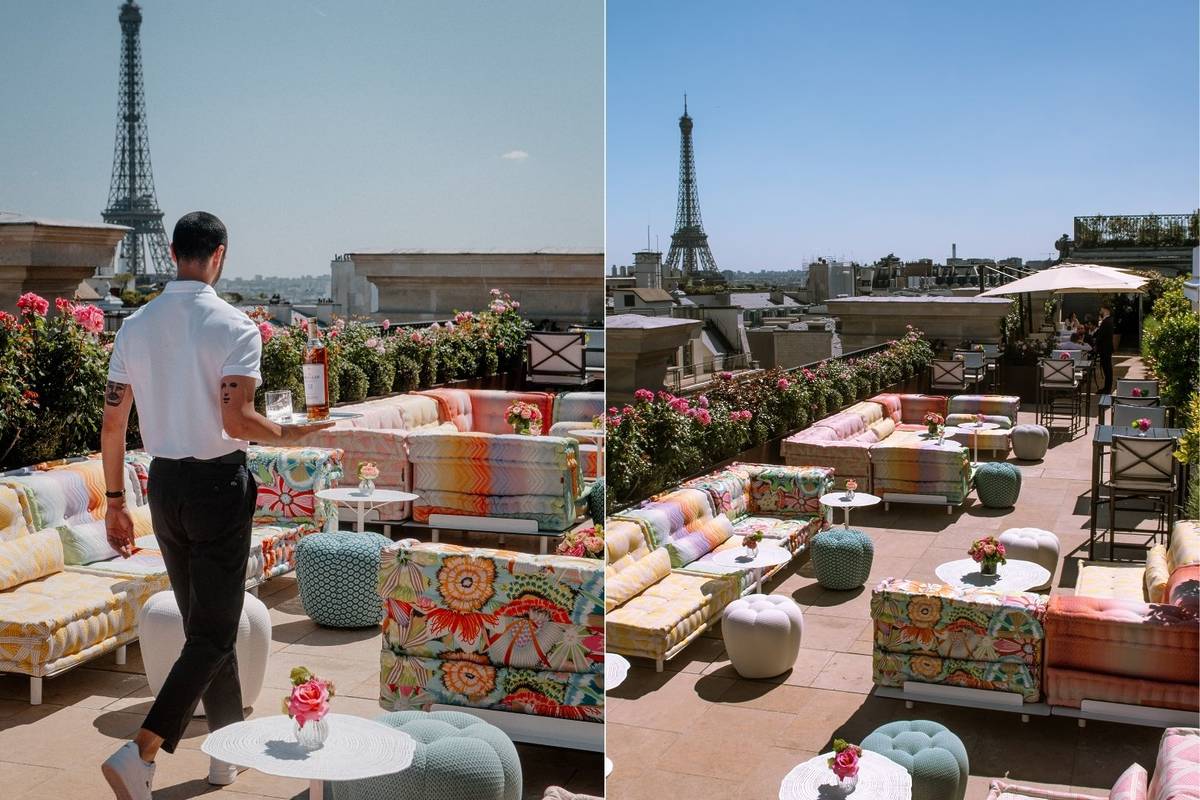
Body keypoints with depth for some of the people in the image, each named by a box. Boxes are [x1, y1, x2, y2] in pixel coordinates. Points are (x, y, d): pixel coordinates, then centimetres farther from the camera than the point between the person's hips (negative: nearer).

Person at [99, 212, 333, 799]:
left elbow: (112, 425, 5)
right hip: (218, 484, -6)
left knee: (203, 622, 18)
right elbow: (236, 421, -22)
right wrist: (288, 435, -3)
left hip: (164, 485, 6)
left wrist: (115, 502, 12)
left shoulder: (135, 326, 4)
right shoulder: (235, 327, -13)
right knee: (213, 633, 1)